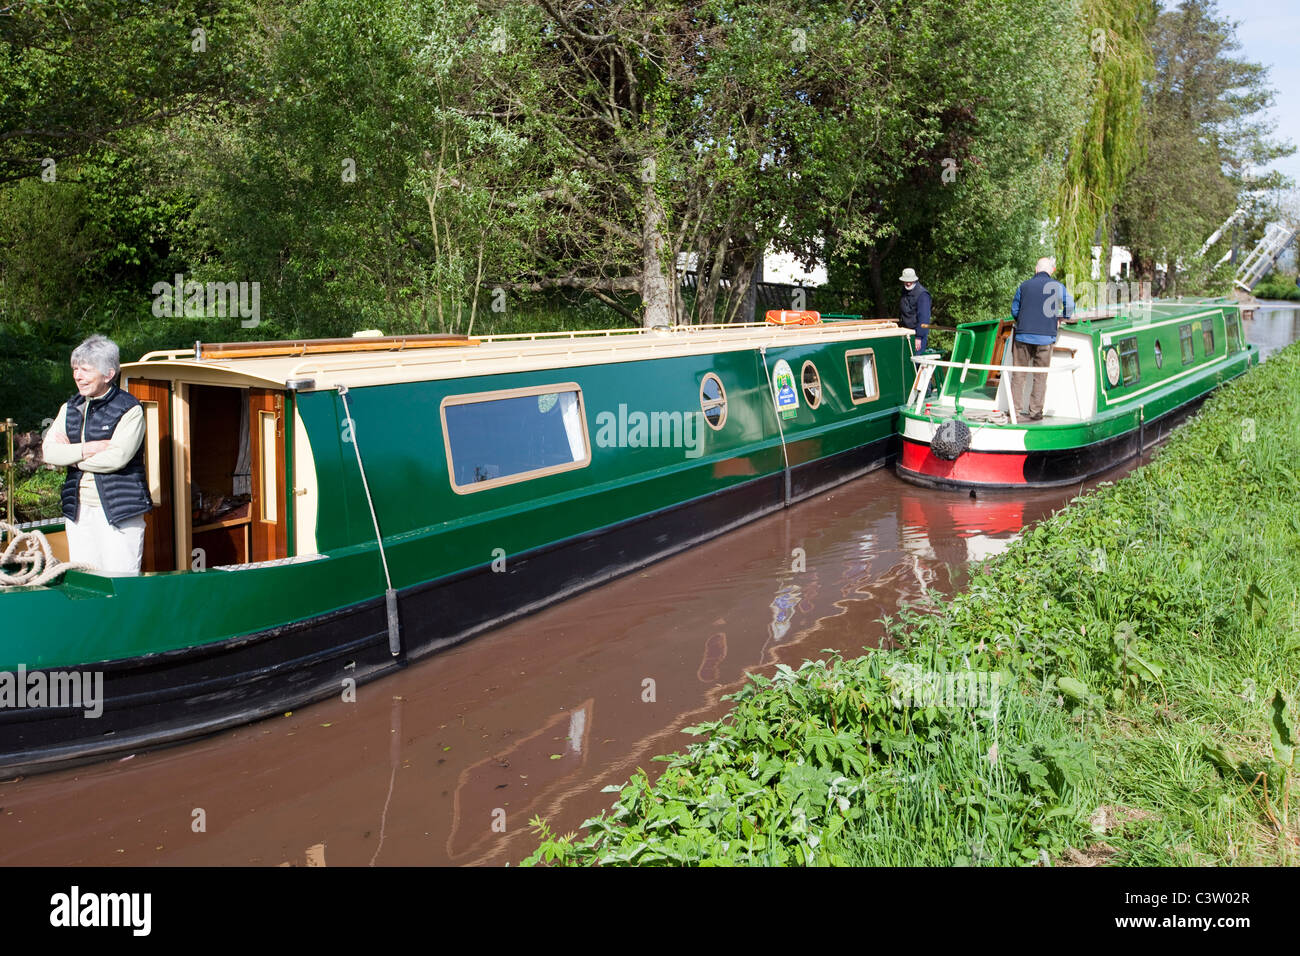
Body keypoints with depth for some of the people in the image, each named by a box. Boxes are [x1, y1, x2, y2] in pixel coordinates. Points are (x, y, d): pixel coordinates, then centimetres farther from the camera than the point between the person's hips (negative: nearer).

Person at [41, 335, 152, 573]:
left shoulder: (129, 409, -6)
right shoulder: (71, 408, 13)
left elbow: (117, 457, -17)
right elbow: (49, 451, 3)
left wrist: (72, 457, -4)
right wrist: (87, 449, -12)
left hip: (119, 511, -6)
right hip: (78, 510, 6)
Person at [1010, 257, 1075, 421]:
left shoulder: (1024, 285, 8)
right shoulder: (1057, 286, 2)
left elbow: (1014, 310, 11)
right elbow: (1070, 304, -4)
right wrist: (1063, 317, 15)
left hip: (1023, 335, 1)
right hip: (1045, 337, -1)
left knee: (1019, 375, 6)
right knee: (1040, 376, 6)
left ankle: (1017, 412, 5)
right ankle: (1035, 412, 6)